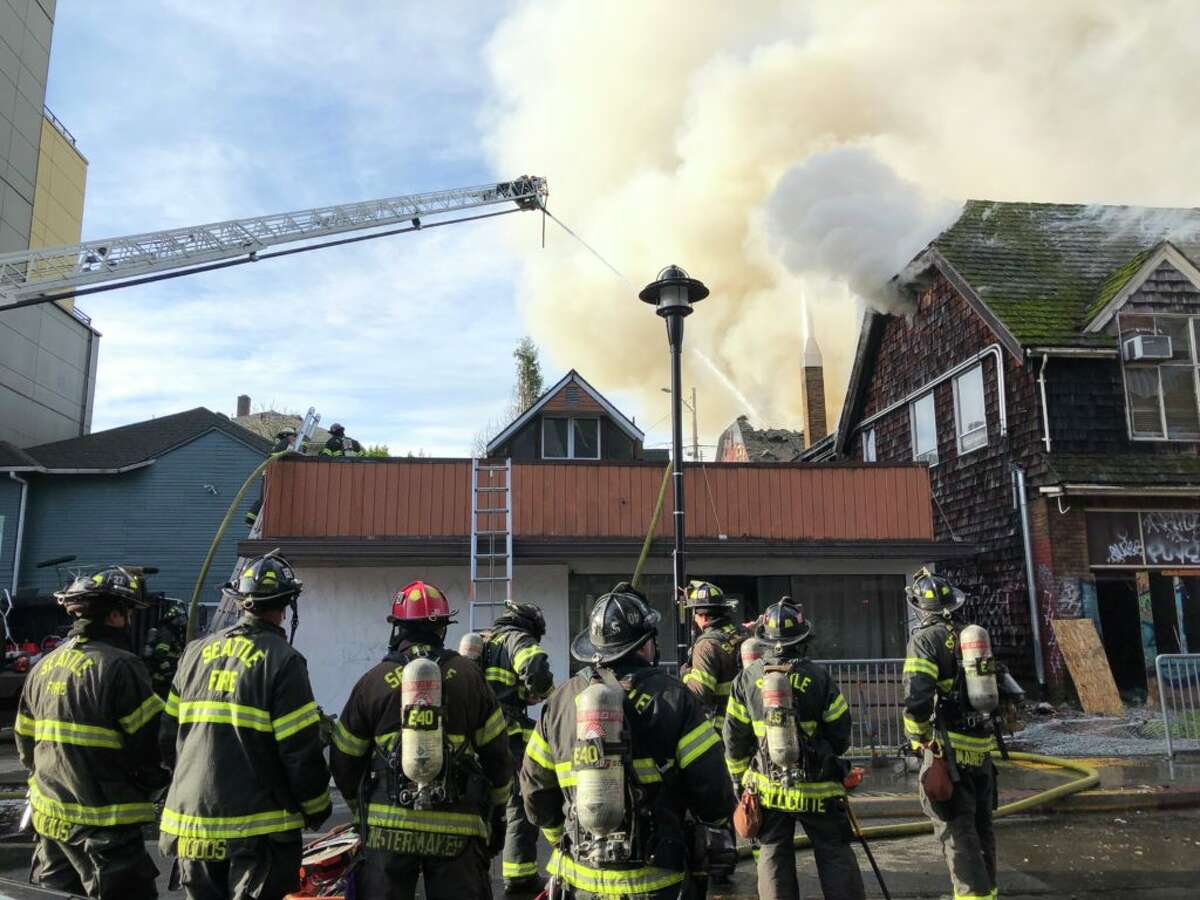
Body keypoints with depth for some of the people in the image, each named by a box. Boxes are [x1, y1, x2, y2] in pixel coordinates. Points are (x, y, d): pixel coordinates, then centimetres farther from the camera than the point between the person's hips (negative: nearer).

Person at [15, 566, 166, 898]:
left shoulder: (43, 667, 8)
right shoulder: (120, 666, -17)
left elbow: (26, 743, 16)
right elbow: (150, 744, -16)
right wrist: (146, 786, 3)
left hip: (48, 817, 8)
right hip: (102, 824, -8)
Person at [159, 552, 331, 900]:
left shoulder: (196, 652, 6)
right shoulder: (282, 660, -12)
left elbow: (168, 735, 10)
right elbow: (302, 750, -13)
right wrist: (317, 809, 2)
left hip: (190, 820, 6)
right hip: (257, 829, -6)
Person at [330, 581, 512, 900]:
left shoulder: (374, 681, 1)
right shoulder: (467, 675, 1)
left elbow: (344, 759, 8)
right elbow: (496, 751, 3)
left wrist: (360, 806, 25)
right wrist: (497, 812, 16)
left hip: (388, 828, 0)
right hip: (457, 830, 0)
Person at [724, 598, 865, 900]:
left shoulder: (747, 678, -4)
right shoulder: (818, 676, -7)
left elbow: (734, 737, 2)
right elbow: (841, 734, -1)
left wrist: (741, 778, 16)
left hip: (767, 788, 1)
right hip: (818, 788, -1)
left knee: (773, 857, 10)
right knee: (835, 856, 9)